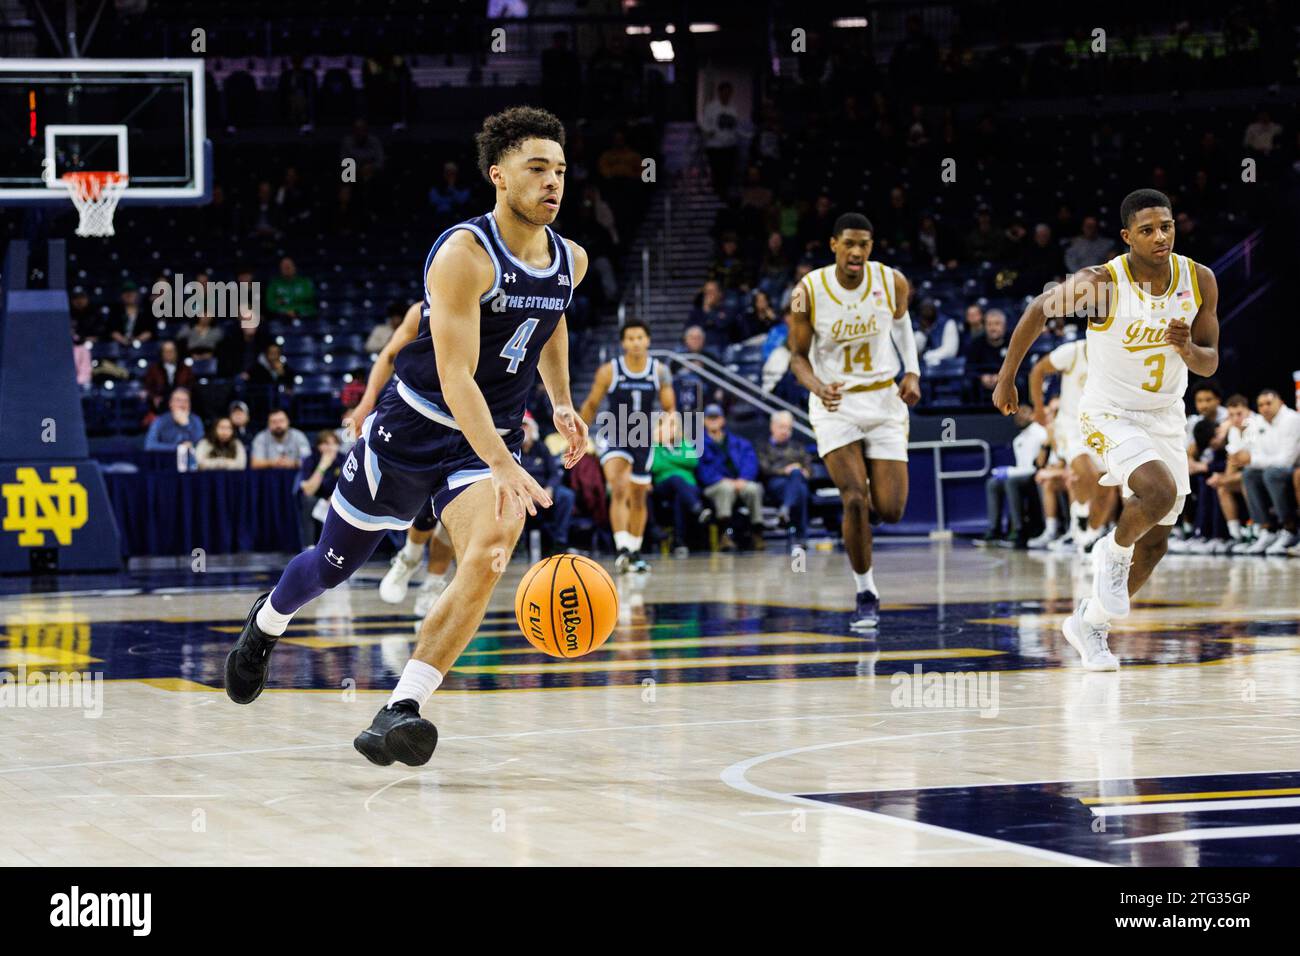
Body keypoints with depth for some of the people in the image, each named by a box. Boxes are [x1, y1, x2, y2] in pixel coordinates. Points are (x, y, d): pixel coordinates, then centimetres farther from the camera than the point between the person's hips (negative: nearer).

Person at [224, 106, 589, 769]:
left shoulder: (570, 262, 0)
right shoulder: (464, 254, -23)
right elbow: (455, 378, -30)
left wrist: (561, 402, 13)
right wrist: (504, 467, -40)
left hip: (493, 439, 4)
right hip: (413, 427, -4)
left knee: (488, 558, -25)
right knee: (334, 565, 14)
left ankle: (398, 713, -25)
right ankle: (267, 623, 50)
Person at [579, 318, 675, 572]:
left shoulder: (659, 371, -3)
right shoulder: (609, 371, -8)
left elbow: (670, 408, 1)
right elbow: (591, 405, 2)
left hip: (644, 439, 3)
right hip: (615, 437, -3)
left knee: (639, 498, 14)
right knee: (619, 491, -23)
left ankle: (635, 552, 29)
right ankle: (622, 549, -31)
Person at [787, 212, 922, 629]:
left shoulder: (892, 282, -8)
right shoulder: (810, 291, -13)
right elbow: (798, 355, -4)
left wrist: (912, 373, 2)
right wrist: (818, 387, -24)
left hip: (884, 400, 2)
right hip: (836, 405, -2)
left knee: (890, 511, -4)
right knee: (855, 499, -16)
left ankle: (865, 510, 35)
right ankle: (865, 594, 1)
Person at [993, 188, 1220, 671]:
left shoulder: (1199, 281, -10)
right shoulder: (1100, 283, -23)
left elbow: (1210, 364, -2)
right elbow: (1039, 310, -7)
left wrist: (1187, 348, -25)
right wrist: (1006, 378, -1)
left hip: (1165, 417, 5)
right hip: (1109, 414, -5)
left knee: (1156, 542, 10)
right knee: (1160, 491, -31)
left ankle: (1088, 624, 29)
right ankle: (1113, 553, 0)